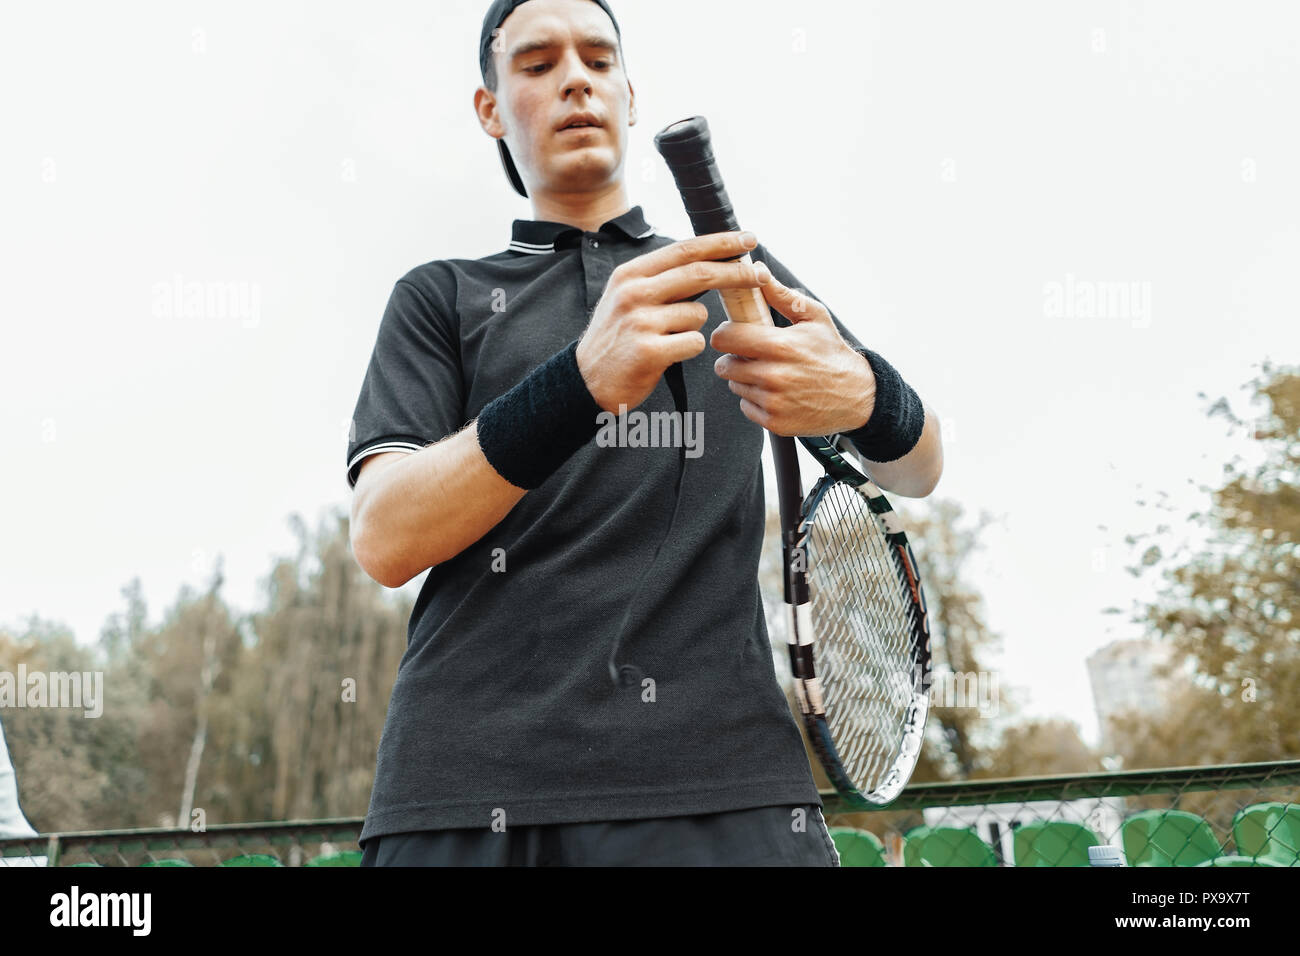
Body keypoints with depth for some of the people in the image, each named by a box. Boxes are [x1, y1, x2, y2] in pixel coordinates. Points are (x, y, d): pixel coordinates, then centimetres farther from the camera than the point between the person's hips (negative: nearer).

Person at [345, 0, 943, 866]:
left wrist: (865, 397, -13)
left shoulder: (744, 275, 19)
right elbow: (382, 540, -3)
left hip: (721, 781, 1)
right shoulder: (441, 297, 13)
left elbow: (918, 469, 13)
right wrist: (584, 381, -20)